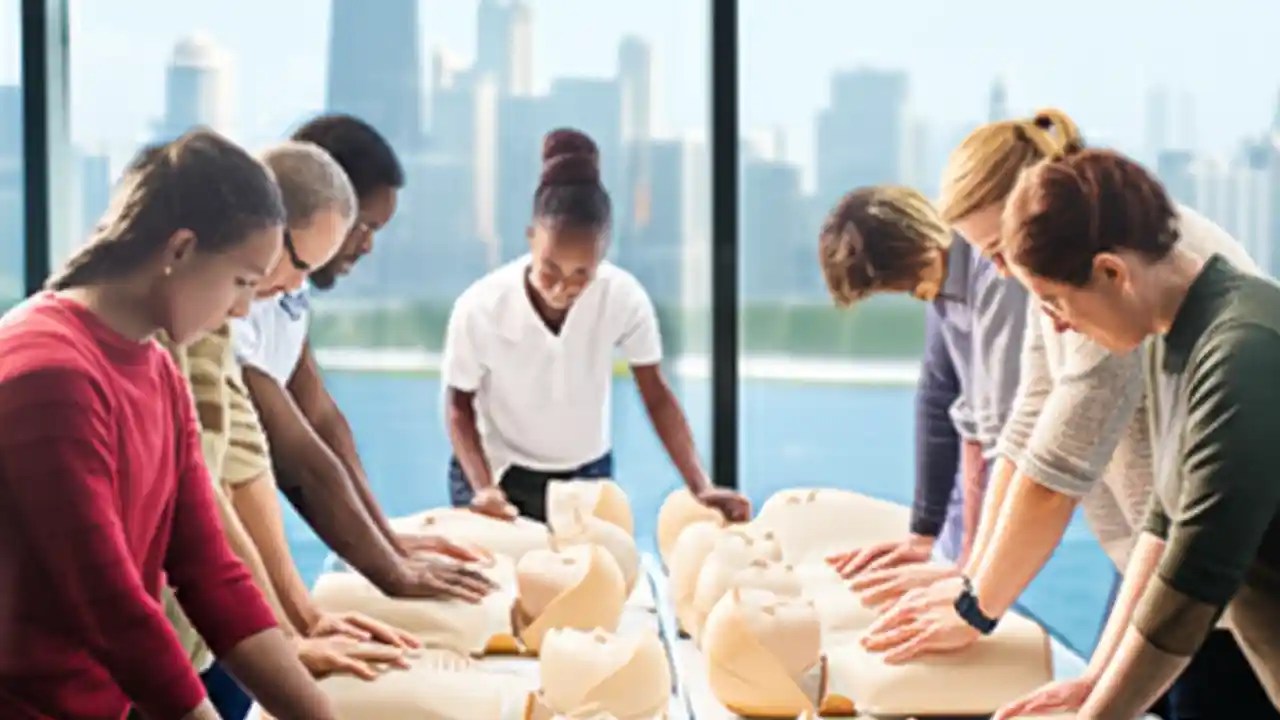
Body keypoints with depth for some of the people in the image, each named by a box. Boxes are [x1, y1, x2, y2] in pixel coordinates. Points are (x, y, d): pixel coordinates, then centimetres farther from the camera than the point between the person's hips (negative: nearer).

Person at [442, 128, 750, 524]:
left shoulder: (624, 297, -23)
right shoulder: (480, 308, -26)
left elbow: (656, 396, -12)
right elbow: (459, 406, -11)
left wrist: (701, 487, -22)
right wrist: (482, 488, -25)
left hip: (587, 476, 1)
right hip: (499, 474, -1)